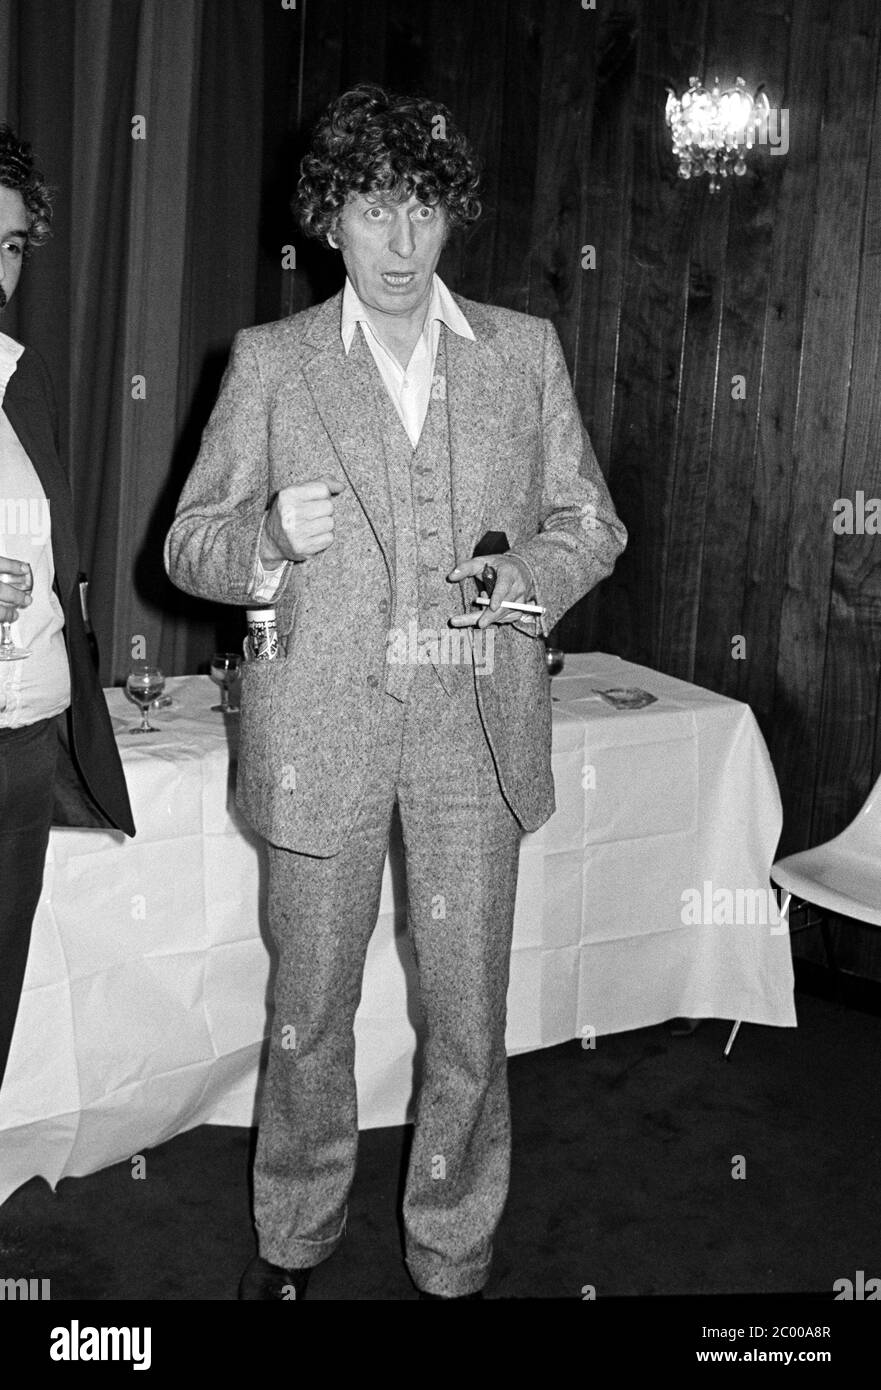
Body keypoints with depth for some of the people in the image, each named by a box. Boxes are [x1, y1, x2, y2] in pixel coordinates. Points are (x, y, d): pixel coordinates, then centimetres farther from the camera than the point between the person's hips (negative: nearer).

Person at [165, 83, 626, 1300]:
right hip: (322, 730, 0)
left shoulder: (526, 351, 9)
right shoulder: (270, 360, 5)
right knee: (309, 1013, 11)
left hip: (476, 728, 1)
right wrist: (270, 537, -16)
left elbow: (591, 520, 13)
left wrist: (534, 579, -9)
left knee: (468, 1023, 7)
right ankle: (293, 1242, 34)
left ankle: (454, 1264, 27)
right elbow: (189, 545, 6)